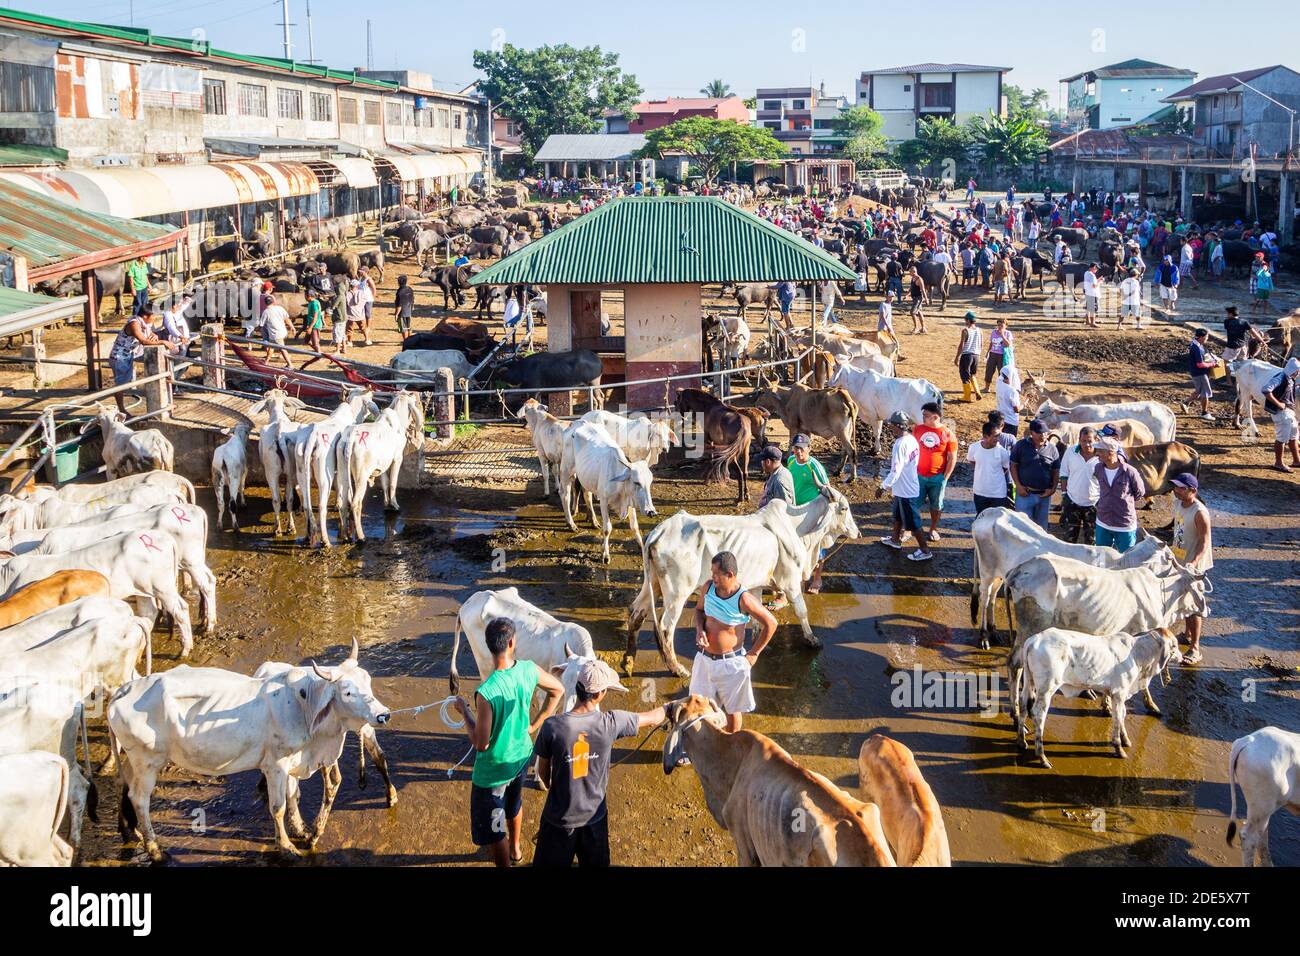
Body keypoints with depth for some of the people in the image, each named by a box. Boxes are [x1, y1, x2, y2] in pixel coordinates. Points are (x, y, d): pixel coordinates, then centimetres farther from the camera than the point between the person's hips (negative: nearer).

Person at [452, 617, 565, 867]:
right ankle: (515, 850, 60)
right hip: (521, 757, 7)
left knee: (492, 831, 14)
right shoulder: (529, 670, -18)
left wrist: (464, 710, -12)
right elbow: (558, 690, 3)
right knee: (514, 804, 35)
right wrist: (535, 725, 11)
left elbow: (480, 743, -25)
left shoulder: (486, 692, -35)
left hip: (493, 770, -7)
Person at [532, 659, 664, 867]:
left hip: (560, 817, -1)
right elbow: (654, 718, -3)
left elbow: (543, 773, -7)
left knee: (551, 862, 18)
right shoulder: (611, 722, -21)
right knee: (595, 863, 23)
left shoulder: (552, 726, -24)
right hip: (595, 816, 1)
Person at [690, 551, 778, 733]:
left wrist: (754, 653, -8)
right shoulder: (708, 587, -8)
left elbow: (770, 624, -14)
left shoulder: (744, 599, -24)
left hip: (731, 662, -5)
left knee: (733, 709, 14)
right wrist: (699, 630, -7)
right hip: (704, 658, 5)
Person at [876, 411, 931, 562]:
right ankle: (895, 540, 46)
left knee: (913, 523, 5)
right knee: (898, 515, 28)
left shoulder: (900, 445, -28)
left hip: (906, 491, -9)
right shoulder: (911, 439, 0)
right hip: (910, 486, 9)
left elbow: (895, 472, -28)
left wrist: (883, 487, -19)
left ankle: (925, 551, 16)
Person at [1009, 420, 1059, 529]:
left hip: (1044, 494, 2)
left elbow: (1056, 471, 7)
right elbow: (1013, 466, -1)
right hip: (1025, 493, -2)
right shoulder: (1021, 445, -5)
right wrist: (1019, 486, -9)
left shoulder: (1052, 448, 1)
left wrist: (1053, 489, -5)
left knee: (1041, 526, 14)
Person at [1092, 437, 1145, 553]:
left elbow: (1140, 493, -2)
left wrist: (1124, 502, 6)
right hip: (1103, 525, 4)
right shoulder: (1098, 469, -5)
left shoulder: (1130, 472, -19)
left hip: (1125, 526, -4)